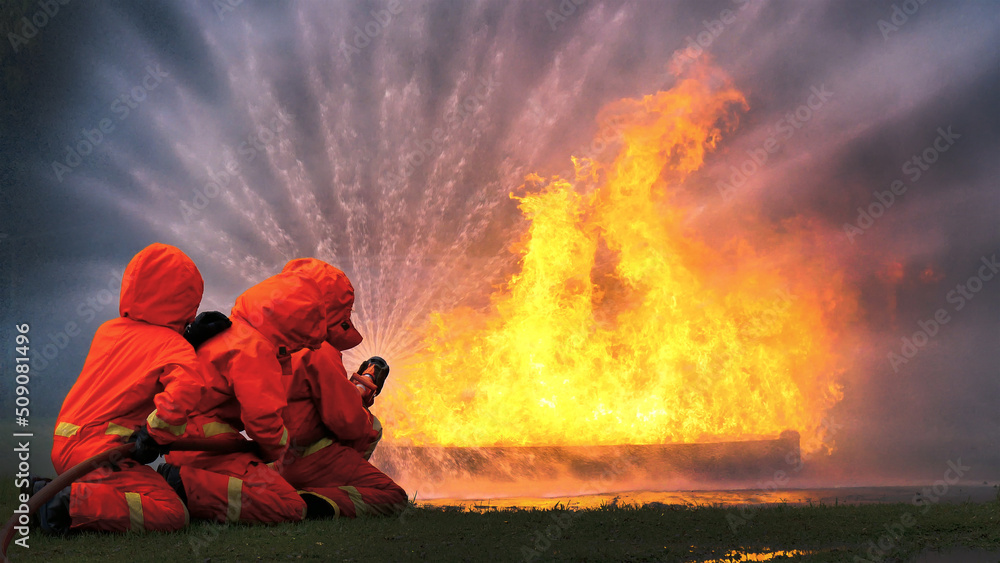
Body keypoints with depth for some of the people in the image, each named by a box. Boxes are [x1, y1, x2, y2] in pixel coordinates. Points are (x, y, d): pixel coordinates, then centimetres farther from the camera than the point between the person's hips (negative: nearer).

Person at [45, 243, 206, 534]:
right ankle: (73, 504, -23)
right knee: (172, 514, -17)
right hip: (98, 452, -8)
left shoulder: (106, 331, 16)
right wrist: (155, 433, -15)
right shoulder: (175, 346, -5)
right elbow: (185, 388, -25)